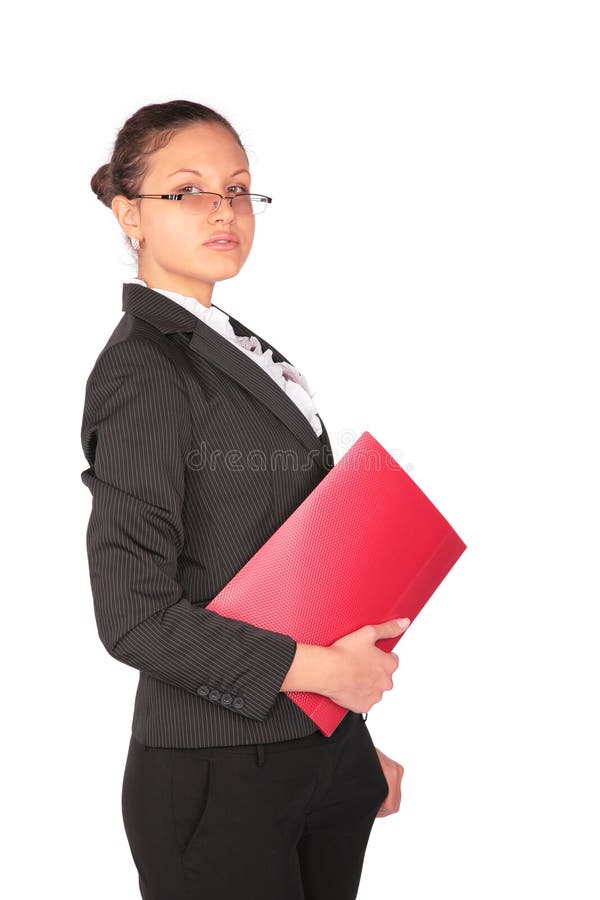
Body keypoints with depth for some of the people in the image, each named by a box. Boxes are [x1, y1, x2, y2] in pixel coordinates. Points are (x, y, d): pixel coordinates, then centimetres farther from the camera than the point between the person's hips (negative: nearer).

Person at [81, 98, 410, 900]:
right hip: (219, 780, -7)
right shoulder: (143, 370, -14)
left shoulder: (248, 356, 12)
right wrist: (317, 667, -18)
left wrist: (357, 748, 17)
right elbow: (134, 614, -19)